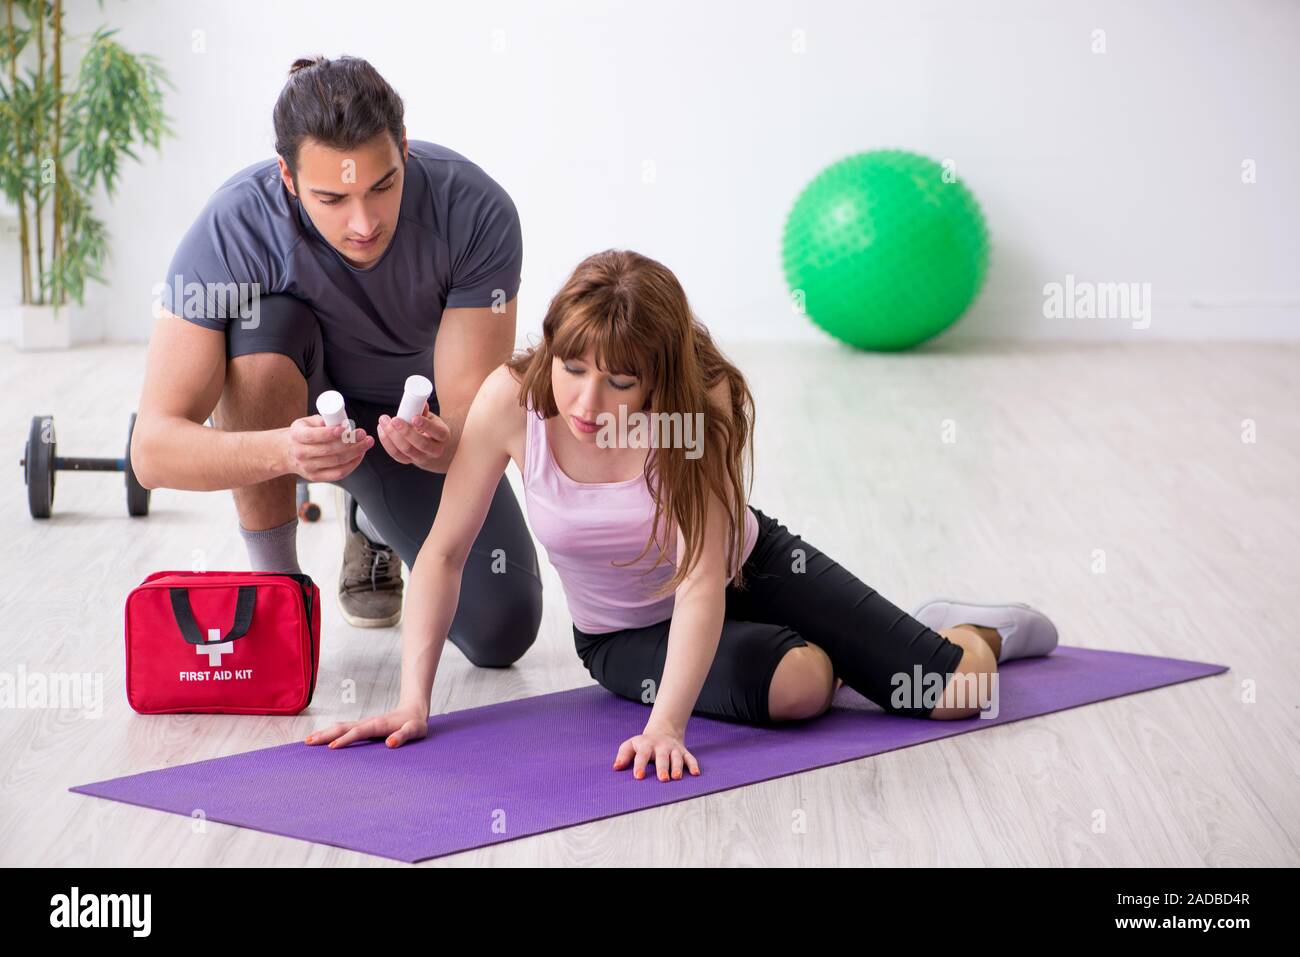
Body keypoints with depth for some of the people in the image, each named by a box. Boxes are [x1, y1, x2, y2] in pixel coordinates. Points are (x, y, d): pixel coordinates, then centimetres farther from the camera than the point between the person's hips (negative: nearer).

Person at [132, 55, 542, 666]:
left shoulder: (476, 213, -31)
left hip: (417, 414, 1)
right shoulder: (233, 229, -35)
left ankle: (371, 520, 20)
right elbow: (153, 449, -38)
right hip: (295, 412, -1)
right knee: (263, 329, -37)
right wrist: (282, 451, -57)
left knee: (500, 633, -13)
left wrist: (445, 445, -54)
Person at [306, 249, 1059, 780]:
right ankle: (832, 659, 11)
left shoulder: (705, 400, -30)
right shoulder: (512, 400, -27)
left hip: (747, 571, -1)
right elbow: (444, 554, -20)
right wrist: (413, 702, -29)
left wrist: (666, 726, -47)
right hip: (624, 635, 1)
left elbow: (703, 579, -35)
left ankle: (974, 632, 29)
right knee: (795, 685, -30)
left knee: (955, 691, -11)